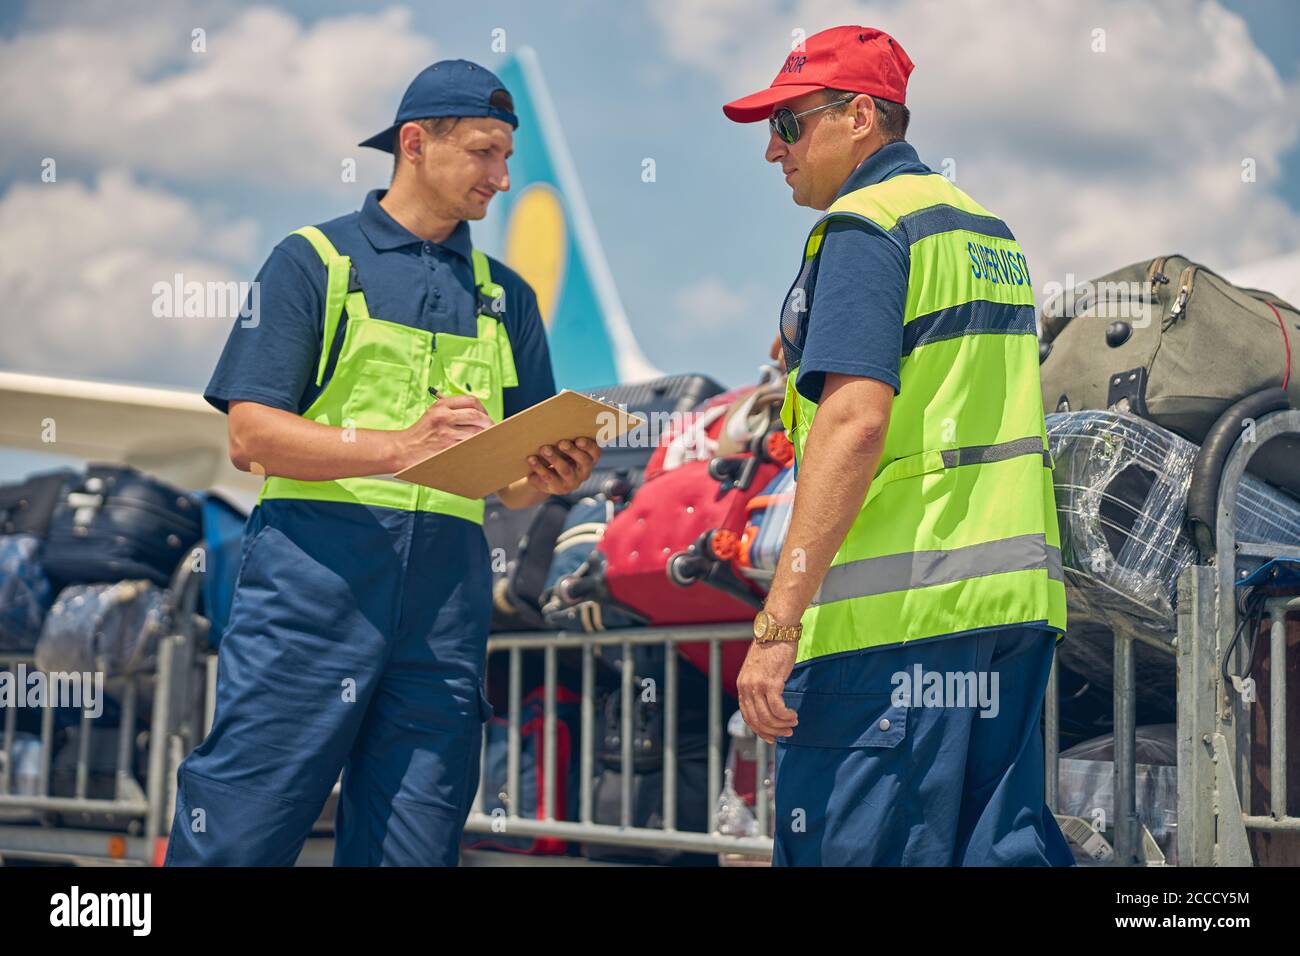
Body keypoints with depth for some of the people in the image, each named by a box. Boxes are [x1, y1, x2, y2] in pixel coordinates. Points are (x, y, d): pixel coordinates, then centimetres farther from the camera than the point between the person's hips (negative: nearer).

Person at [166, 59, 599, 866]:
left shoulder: (505, 297, 20)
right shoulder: (316, 260, 6)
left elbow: (515, 487, 18)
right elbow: (250, 435, -5)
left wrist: (554, 475, -6)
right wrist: (397, 448, -18)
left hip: (447, 593, 4)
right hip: (316, 572, -4)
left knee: (413, 848, 3)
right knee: (238, 835, -6)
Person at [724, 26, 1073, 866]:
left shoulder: (863, 227, -7)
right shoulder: (988, 229, 20)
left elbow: (855, 420, -19)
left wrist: (779, 619, -21)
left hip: (900, 608, -9)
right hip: (1016, 597, 9)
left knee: (853, 848, -6)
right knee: (1005, 848, 10)